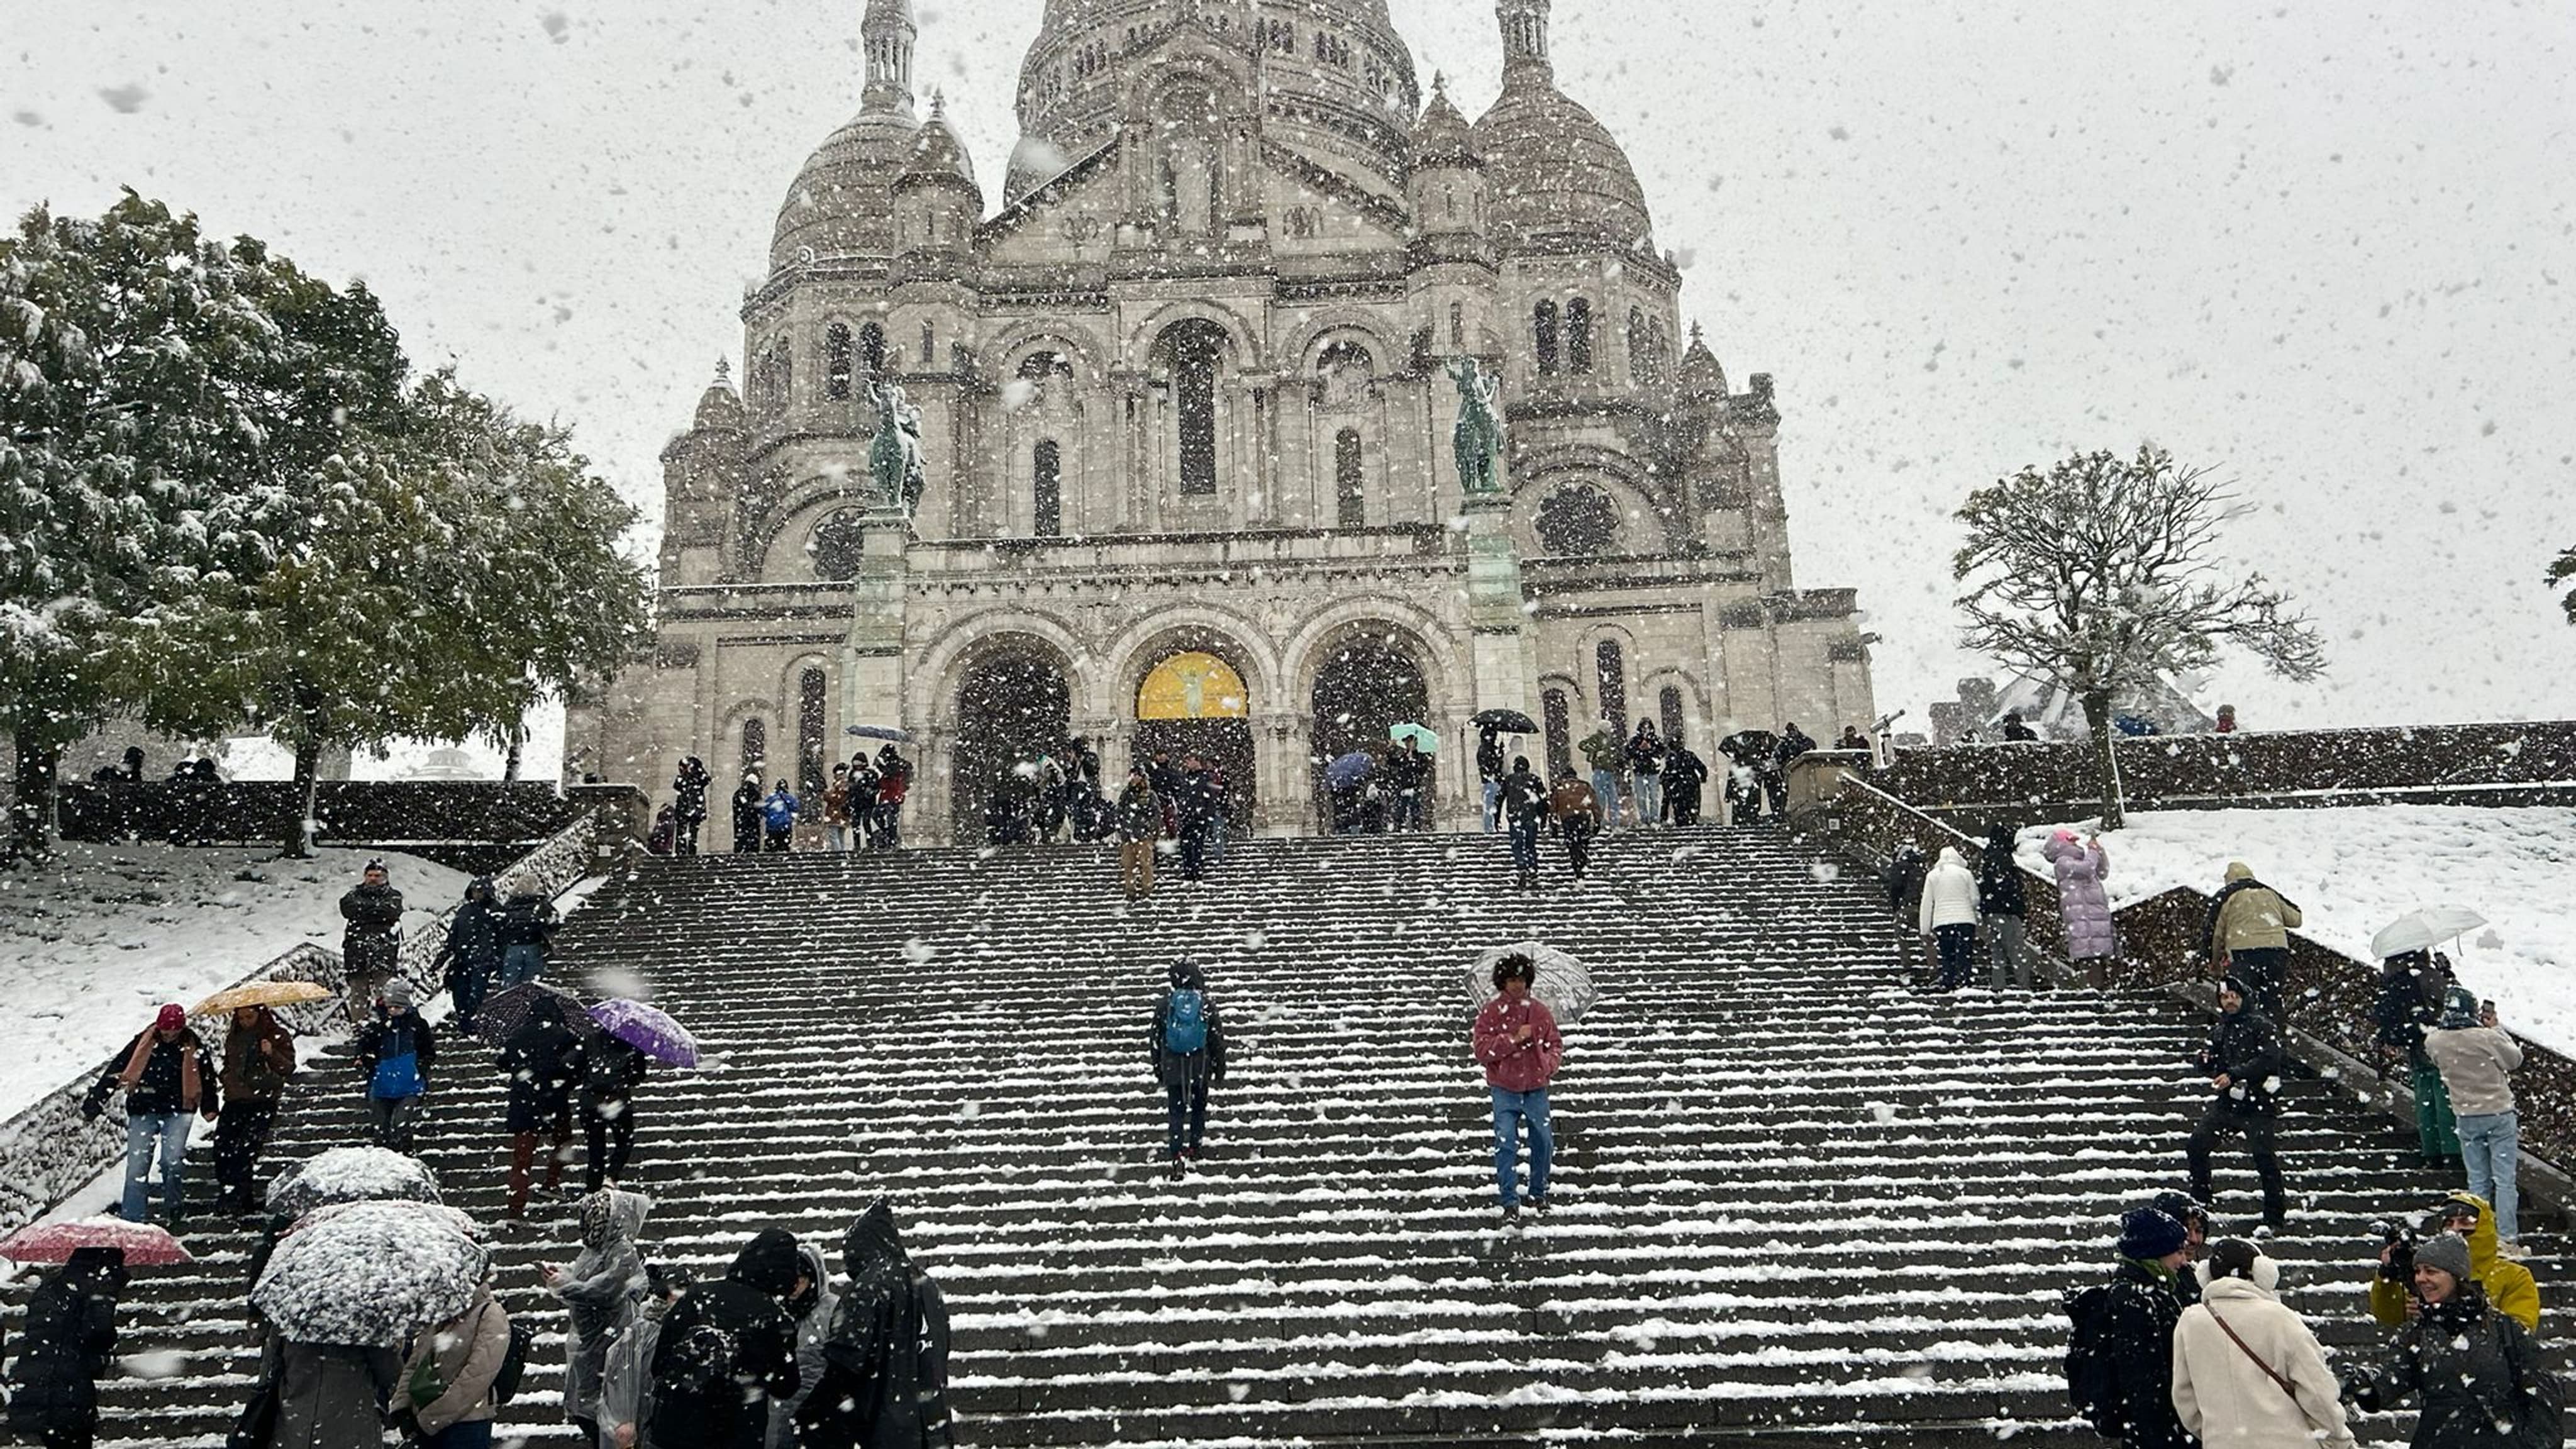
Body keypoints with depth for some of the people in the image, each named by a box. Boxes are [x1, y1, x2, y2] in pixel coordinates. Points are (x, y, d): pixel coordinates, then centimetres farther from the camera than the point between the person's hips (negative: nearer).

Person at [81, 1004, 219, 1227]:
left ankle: (171, 1212, 6)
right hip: (143, 1111, 1)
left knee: (173, 1162, -13)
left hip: (177, 1111, -1)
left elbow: (207, 1077, 8)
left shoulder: (192, 1047, 2)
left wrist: (210, 1107, 2)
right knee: (137, 1165, -3)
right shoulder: (142, 1044, 0)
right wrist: (95, 1102, -2)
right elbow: (116, 1070, 1)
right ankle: (131, 1220, 1)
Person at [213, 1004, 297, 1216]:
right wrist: (228, 1079, 10)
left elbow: (289, 1069, -4)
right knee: (222, 1149, -7)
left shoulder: (278, 1036, 2)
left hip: (263, 1103, -5)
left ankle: (234, 1200, -16)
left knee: (246, 1150, -17)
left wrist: (272, 1054, -21)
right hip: (235, 1102, 5)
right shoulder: (233, 1038, 17)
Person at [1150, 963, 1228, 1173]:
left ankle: (1177, 1155, -7)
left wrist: (1158, 1071, 13)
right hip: (1200, 1069, 0)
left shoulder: (1166, 1004, -5)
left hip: (1173, 1069, 0)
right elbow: (1218, 1040, -2)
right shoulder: (1206, 1006, -8)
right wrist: (1220, 1072, 9)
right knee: (1198, 1108, 20)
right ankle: (1194, 1149, 30)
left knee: (1177, 1112, 6)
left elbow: (1156, 1041, 2)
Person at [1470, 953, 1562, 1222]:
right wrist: (1514, 1038, -19)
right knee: (1506, 1143, -11)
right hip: (1505, 1091, -2)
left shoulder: (1540, 1011, 5)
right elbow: (1481, 1049, -11)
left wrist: (1550, 1062, -8)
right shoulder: (1491, 1012, -2)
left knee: (1543, 1142, 4)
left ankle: (1539, 1193, 27)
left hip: (1536, 1089, 2)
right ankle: (1510, 1202, -2)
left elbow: (1556, 1044, 12)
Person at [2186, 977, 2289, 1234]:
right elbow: (2208, 1067, 18)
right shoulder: (2218, 1030, 15)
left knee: (2265, 1160, -9)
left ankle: (2276, 1217, 3)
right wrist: (2205, 1060, -7)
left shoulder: (2261, 1027, -5)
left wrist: (2233, 1074, -25)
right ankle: (2201, 1201, 17)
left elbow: (2268, 1060, -19)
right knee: (2196, 1147, 0)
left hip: (2258, 1106, -6)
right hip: (2226, 1102, 6)